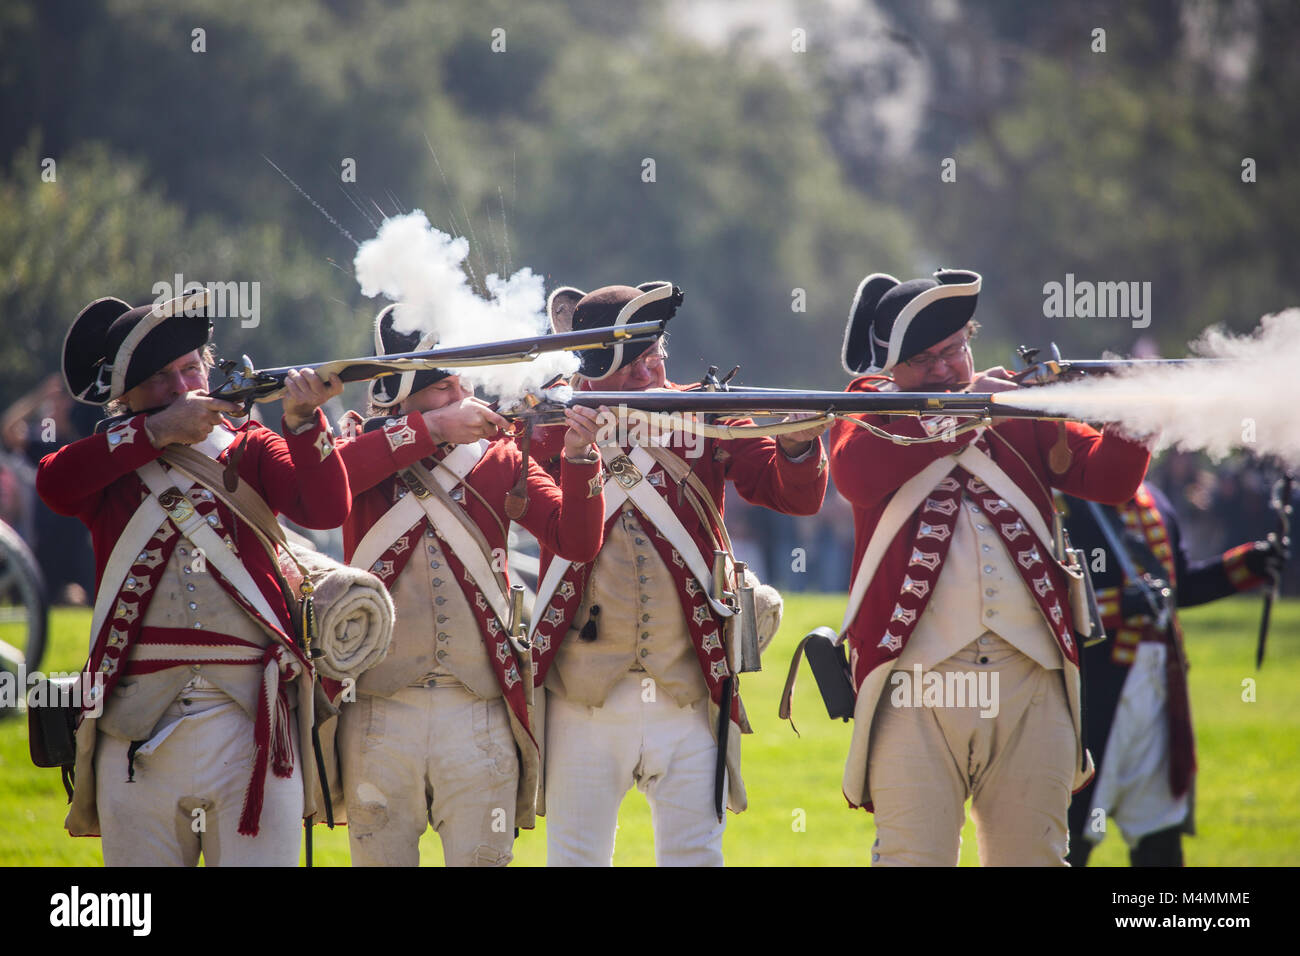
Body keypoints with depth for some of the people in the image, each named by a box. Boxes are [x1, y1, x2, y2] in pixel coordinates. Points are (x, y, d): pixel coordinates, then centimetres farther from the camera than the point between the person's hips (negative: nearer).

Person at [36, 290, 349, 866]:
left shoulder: (247, 451, 15)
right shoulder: (110, 464, 14)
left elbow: (326, 510, -1)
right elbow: (54, 484, -9)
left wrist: (303, 422, -17)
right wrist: (158, 430, -9)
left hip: (250, 716, 0)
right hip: (137, 724, 0)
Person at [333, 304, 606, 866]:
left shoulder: (498, 461, 10)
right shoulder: (370, 458, 4)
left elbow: (576, 542, 0)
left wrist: (578, 459, -18)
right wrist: (431, 428, -21)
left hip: (479, 713, 1)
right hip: (380, 712, -1)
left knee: (482, 859, 1)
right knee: (380, 859, 4)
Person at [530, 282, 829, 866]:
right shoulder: (559, 424, 2)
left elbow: (797, 497, -2)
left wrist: (797, 446, -23)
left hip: (687, 692, 1)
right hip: (583, 696, -1)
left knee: (694, 852, 3)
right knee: (575, 855, 4)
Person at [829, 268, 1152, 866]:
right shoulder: (869, 409, 11)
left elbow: (1107, 478, 9)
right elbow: (855, 473, -11)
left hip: (1031, 682, 3)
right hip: (917, 682, -3)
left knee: (1032, 858, 6)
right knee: (913, 858, -6)